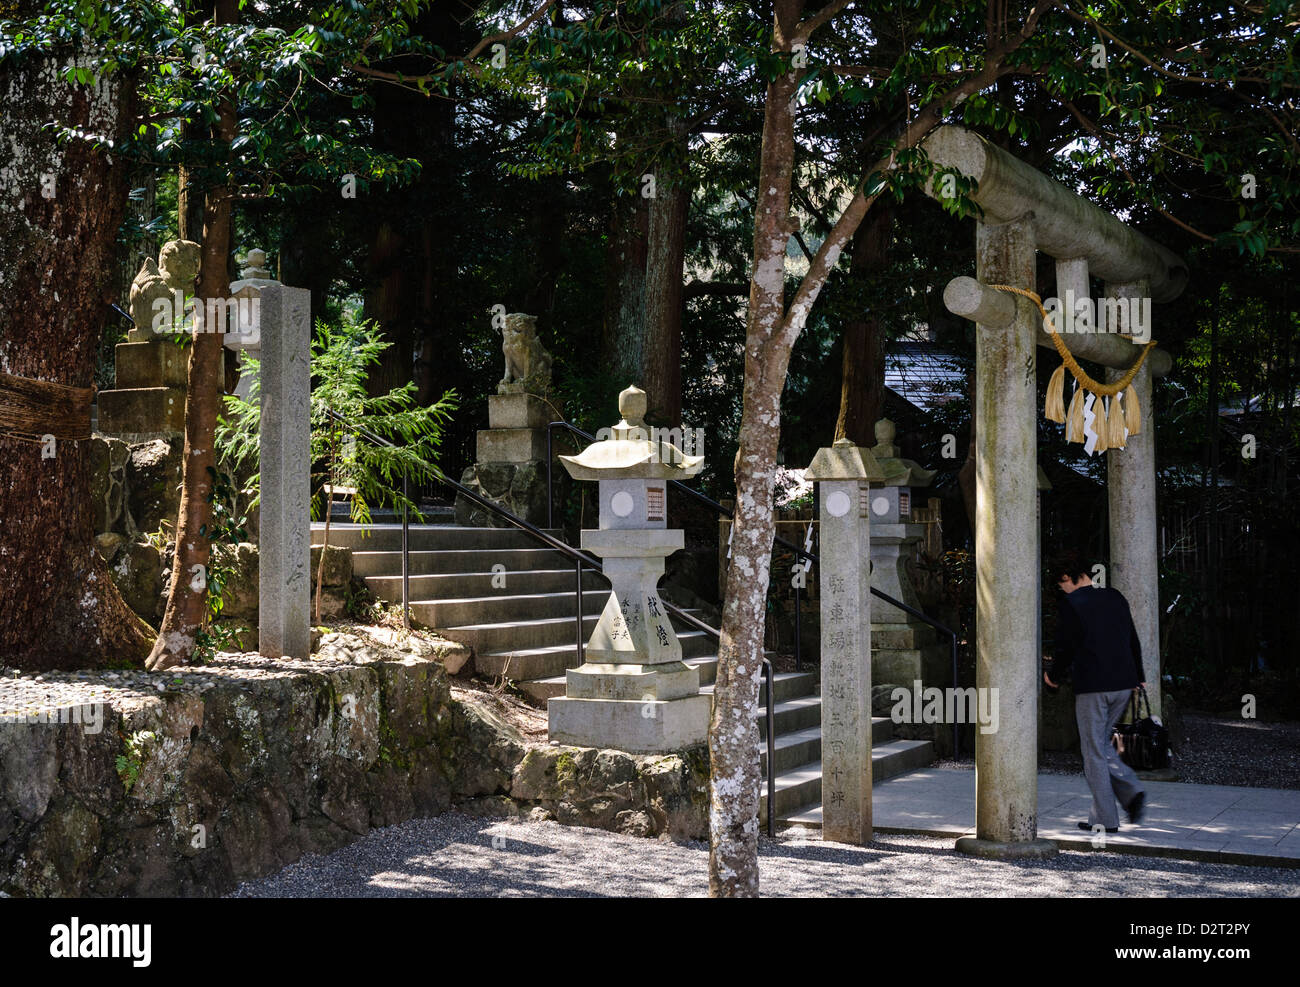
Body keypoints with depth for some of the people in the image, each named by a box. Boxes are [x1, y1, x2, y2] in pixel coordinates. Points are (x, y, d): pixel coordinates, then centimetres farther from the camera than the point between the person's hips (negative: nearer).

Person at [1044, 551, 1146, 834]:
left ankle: (1104, 818, 4)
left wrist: (1054, 675, 9)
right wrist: (1138, 678, 27)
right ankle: (1131, 790, 2)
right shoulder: (1115, 598, 11)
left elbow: (1066, 648, -9)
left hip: (1092, 687, -7)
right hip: (1124, 684, 7)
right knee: (1102, 744, 21)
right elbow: (1133, 641, 16)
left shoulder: (1071, 604, -9)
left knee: (1094, 752, 3)